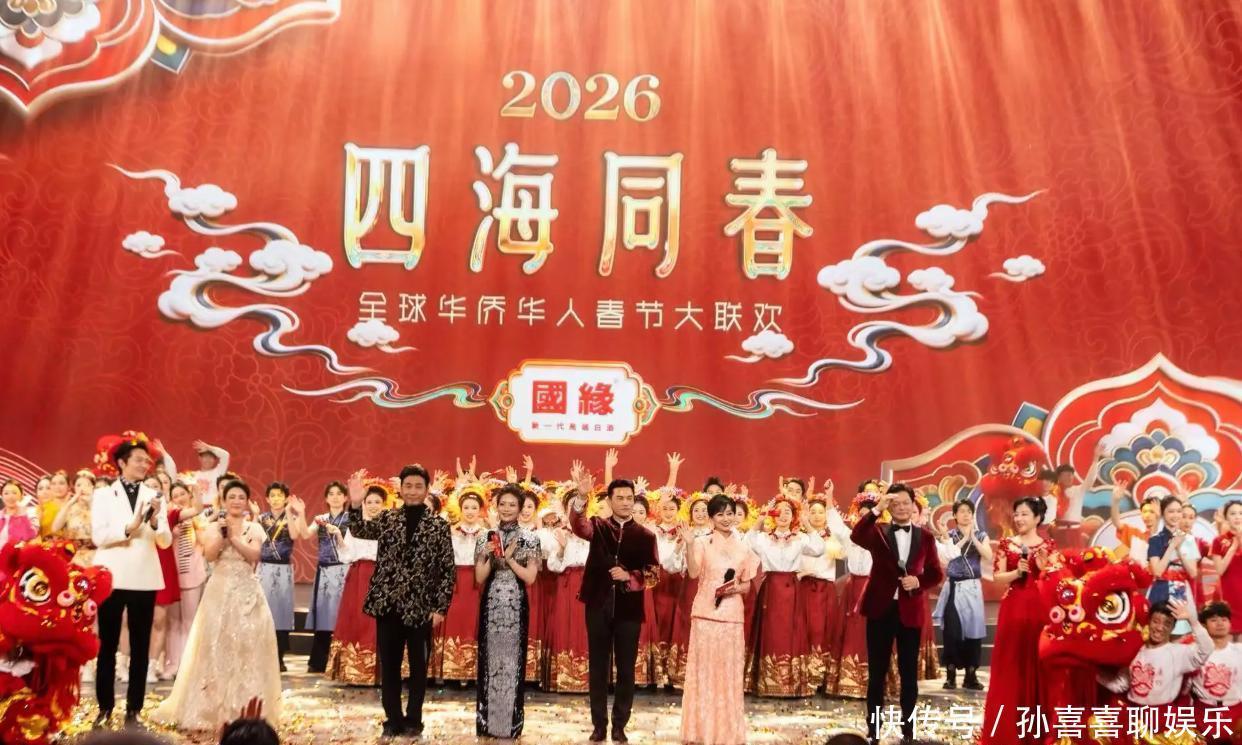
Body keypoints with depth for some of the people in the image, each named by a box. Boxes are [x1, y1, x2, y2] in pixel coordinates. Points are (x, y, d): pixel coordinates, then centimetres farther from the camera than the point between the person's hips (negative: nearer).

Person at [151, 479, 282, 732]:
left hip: (247, 594, 0)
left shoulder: (254, 528, 5)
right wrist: (222, 533, -17)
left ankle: (245, 710, 7)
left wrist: (233, 536, -14)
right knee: (216, 648, 0)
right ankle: (213, 709, 9)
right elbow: (210, 555, -10)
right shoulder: (213, 527, 5)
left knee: (247, 648, -1)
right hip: (219, 593, 0)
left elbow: (254, 555, -10)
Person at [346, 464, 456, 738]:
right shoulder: (388, 519, 6)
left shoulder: (439, 525, -2)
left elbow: (448, 569, -2)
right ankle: (393, 718, 23)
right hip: (388, 605, 2)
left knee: (418, 667, 9)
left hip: (421, 608, -2)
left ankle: (413, 719, 24)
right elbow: (360, 530, -11)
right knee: (388, 666, 10)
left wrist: (440, 607, -7)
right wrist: (355, 505, -28)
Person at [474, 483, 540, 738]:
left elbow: (530, 578, -6)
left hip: (516, 607, -1)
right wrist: (491, 556, -12)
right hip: (490, 606, 2)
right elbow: (479, 578, 3)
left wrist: (508, 557, -12)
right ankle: (487, 721, 15)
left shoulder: (529, 539, 0)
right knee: (489, 659, 5)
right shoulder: (486, 538, 5)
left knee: (513, 659, 3)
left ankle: (511, 723, 13)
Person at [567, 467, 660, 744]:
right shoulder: (597, 527, 3)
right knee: (598, 667, 7)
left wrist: (629, 576, -17)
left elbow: (653, 574, 2)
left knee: (625, 669, 6)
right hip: (598, 606, 0)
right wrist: (582, 496, -38)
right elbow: (577, 525, -20)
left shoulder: (645, 536, 3)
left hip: (629, 609, 0)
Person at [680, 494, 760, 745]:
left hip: (732, 616, 3)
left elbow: (747, 585, 15)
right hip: (705, 614, -3)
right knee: (705, 670, 1)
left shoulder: (743, 548, 10)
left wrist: (735, 588, -6)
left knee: (730, 672, 7)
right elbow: (694, 573, -17)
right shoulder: (702, 543, -1)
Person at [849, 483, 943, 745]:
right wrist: (877, 509, -26)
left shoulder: (925, 537, 7)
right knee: (876, 671, 5)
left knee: (909, 672, 8)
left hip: (910, 611, 1)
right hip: (880, 609, -1)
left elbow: (937, 573, 7)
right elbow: (856, 536, -20)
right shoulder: (878, 532, 2)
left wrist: (919, 582, -13)